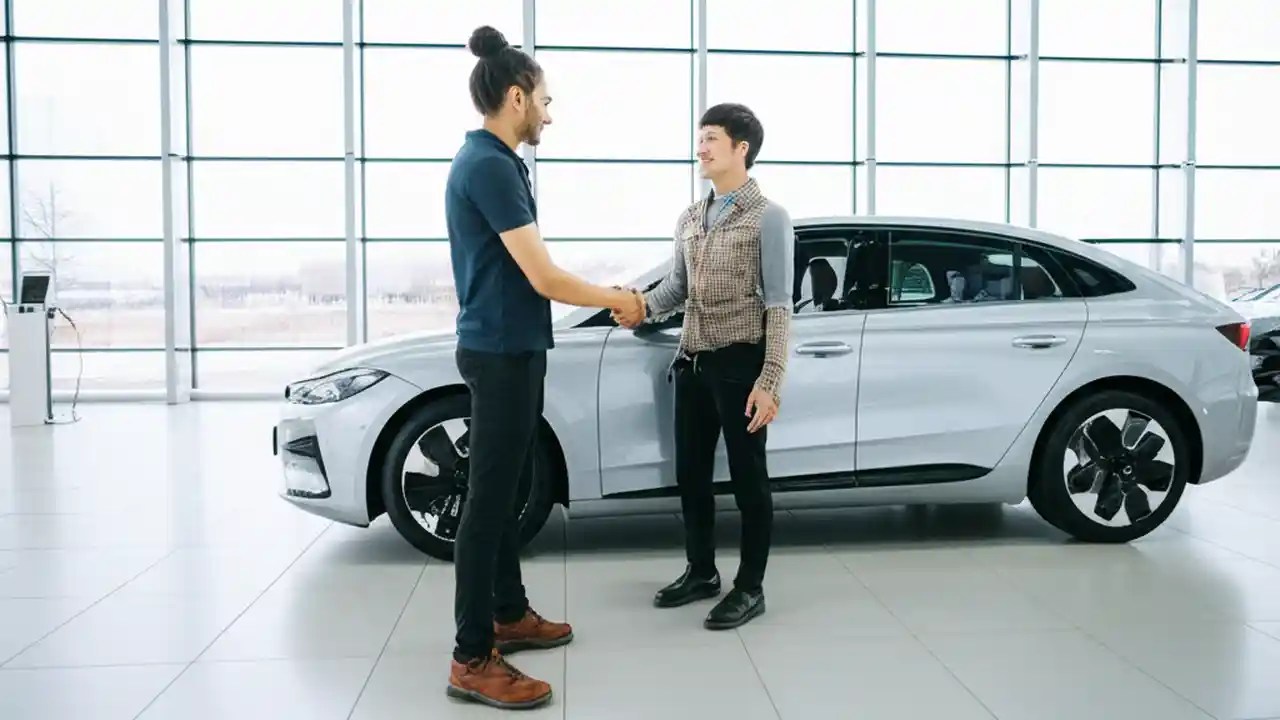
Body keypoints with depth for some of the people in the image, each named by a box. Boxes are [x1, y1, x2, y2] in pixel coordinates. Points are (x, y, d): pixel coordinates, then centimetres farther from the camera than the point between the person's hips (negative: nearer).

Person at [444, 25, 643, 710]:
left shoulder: (486, 160, 13)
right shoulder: (490, 165, -18)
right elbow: (544, 278, -20)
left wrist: (600, 297, 17)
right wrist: (613, 298, -5)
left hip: (506, 348, 10)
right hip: (503, 352, -10)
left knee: (503, 491, 17)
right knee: (488, 499, -5)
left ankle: (510, 615, 30)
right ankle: (472, 659, 3)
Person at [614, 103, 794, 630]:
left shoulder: (768, 217, -7)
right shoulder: (689, 219, 12)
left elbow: (778, 305, -11)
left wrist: (770, 382, -17)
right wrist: (644, 307, -5)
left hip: (740, 363, -7)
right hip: (693, 362, 7)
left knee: (747, 478, 3)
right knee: (691, 474, 13)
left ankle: (750, 588, 15)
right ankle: (700, 572, 30)